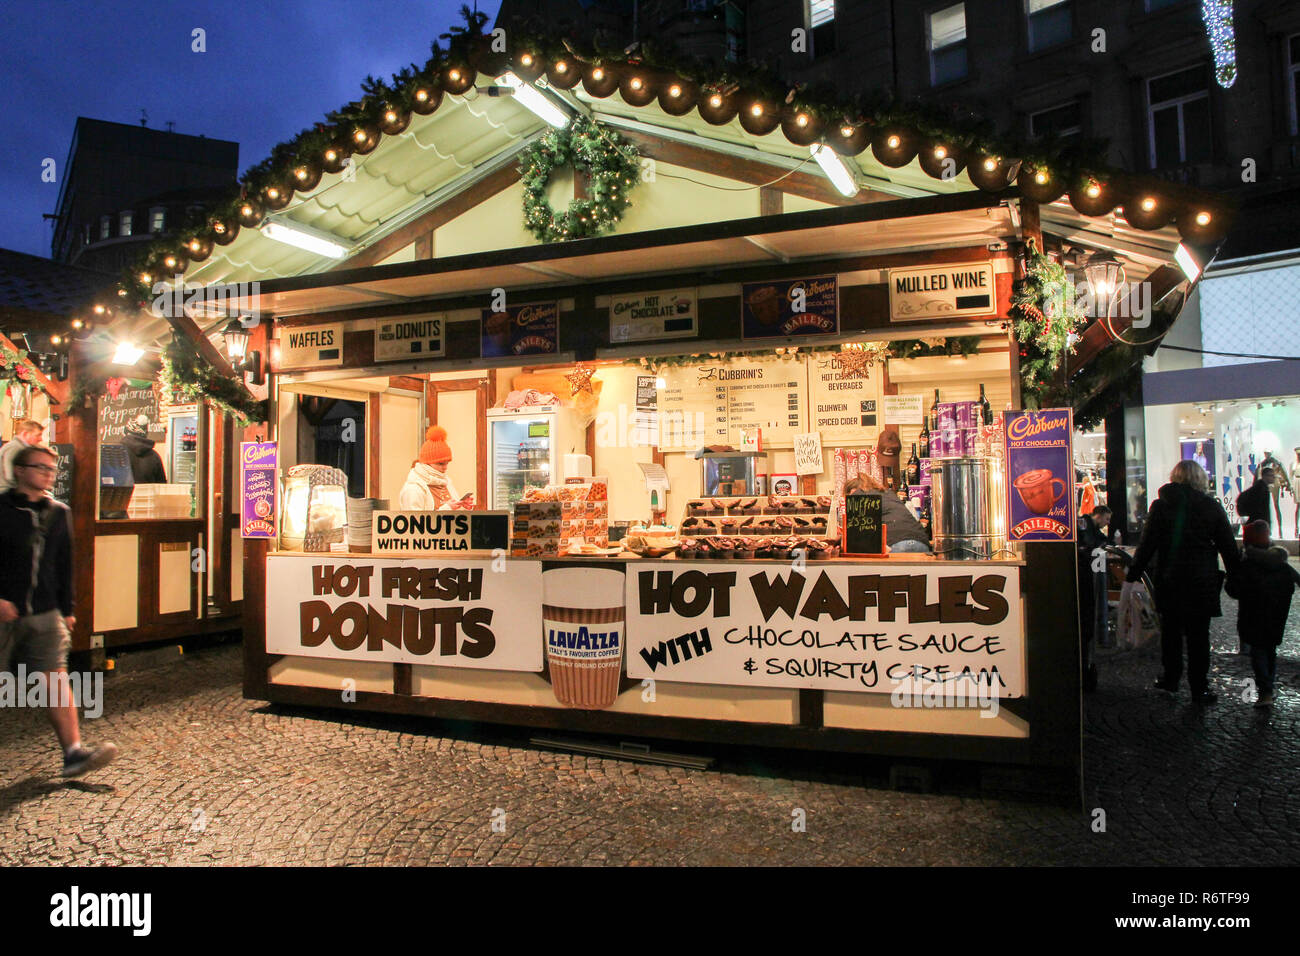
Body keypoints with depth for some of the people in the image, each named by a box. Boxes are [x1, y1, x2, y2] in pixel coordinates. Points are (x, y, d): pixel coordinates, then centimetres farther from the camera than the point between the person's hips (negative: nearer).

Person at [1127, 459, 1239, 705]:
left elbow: (1147, 544, -3)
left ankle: (1170, 679, 22)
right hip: (1202, 582, 0)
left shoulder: (1161, 506, -4)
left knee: (1171, 632, 13)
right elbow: (1228, 547, 2)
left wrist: (1134, 573, 5)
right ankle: (1199, 687, 10)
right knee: (1198, 635, 6)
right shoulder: (1212, 507, -2)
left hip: (1169, 581, 0)